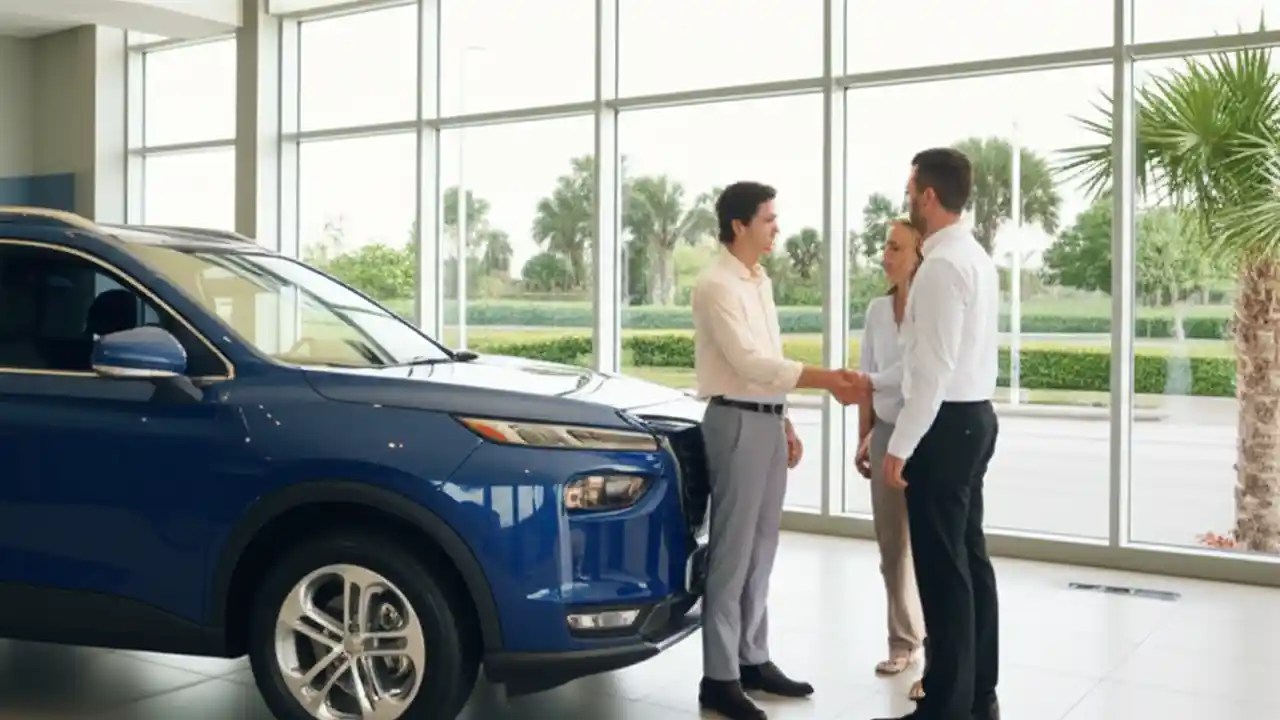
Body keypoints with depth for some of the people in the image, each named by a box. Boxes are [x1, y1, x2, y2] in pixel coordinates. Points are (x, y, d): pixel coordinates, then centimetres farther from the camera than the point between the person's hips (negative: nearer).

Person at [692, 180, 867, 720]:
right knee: (732, 551, -5)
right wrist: (827, 380, -25)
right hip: (737, 421, -9)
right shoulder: (716, 285, -13)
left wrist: (785, 423, 17)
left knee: (761, 549, 12)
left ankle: (752, 659, 22)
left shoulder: (760, 281, 15)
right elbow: (748, 362, -21)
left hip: (767, 420, 9)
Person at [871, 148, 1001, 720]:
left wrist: (900, 446, -17)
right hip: (976, 416, 10)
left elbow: (934, 368, -21)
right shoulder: (976, 256, 15)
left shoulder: (942, 265, -17)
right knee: (969, 557, 15)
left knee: (941, 566, -4)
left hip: (946, 423, -10)